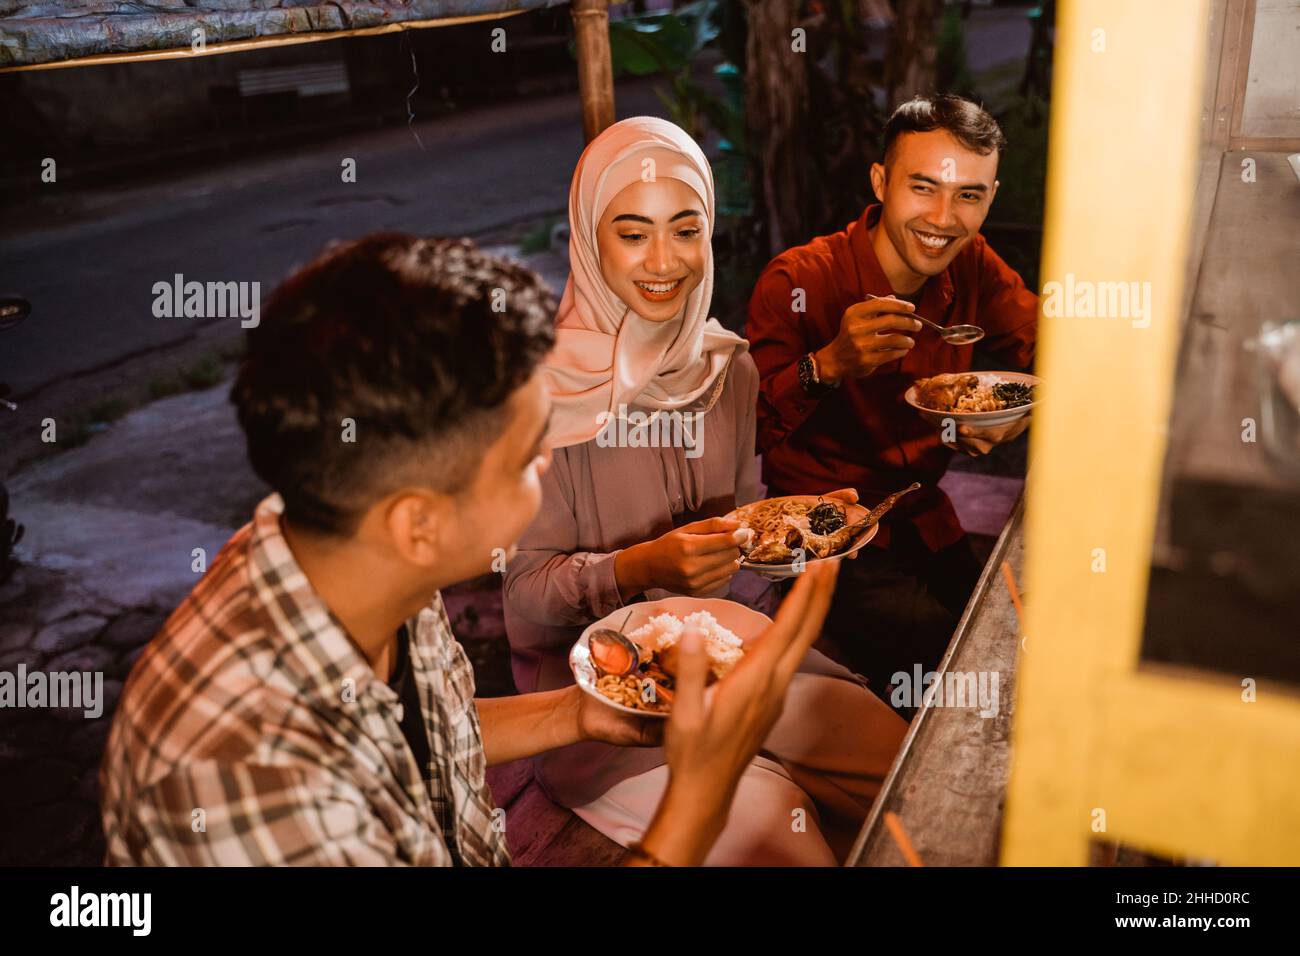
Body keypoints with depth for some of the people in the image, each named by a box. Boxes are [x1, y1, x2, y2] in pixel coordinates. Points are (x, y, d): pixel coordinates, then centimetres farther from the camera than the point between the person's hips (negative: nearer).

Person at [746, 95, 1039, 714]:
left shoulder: (973, 267, -1)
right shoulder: (798, 281, -18)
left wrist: (1022, 412, -19)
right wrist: (830, 364, -39)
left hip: (924, 522, 6)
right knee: (934, 644, -23)